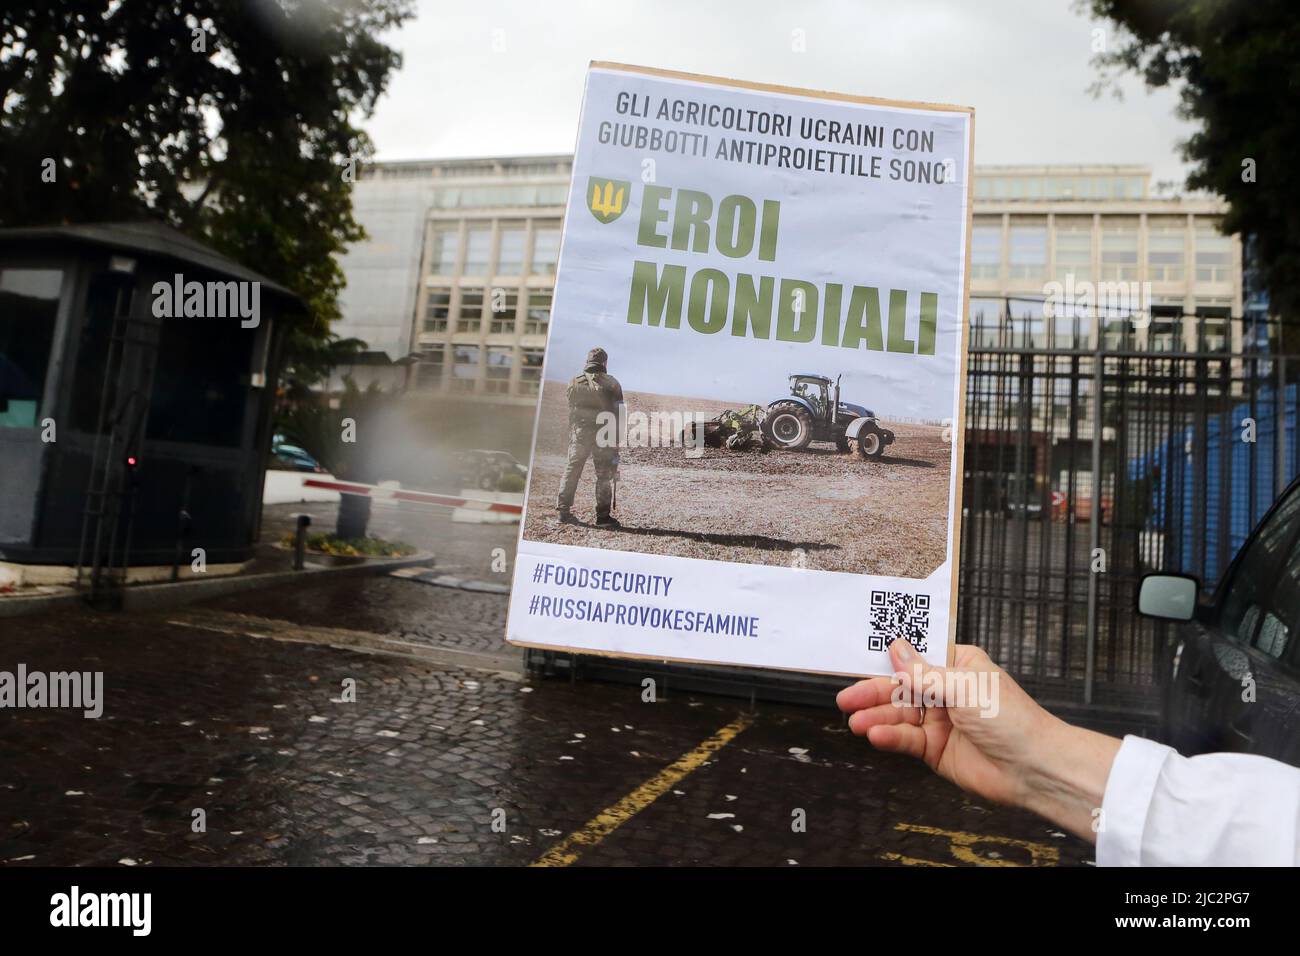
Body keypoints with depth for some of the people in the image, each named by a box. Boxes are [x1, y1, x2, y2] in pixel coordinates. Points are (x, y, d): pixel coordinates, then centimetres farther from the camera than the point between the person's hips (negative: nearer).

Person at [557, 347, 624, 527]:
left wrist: (571, 435, 12)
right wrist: (617, 439, 2)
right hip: (603, 436, -2)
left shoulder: (575, 382, 4)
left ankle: (564, 510, 8)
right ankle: (603, 516, 3)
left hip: (579, 433, 2)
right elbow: (618, 413, -3)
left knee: (571, 470, 10)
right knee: (604, 475, 3)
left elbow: (571, 411, 6)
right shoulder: (611, 383, -2)